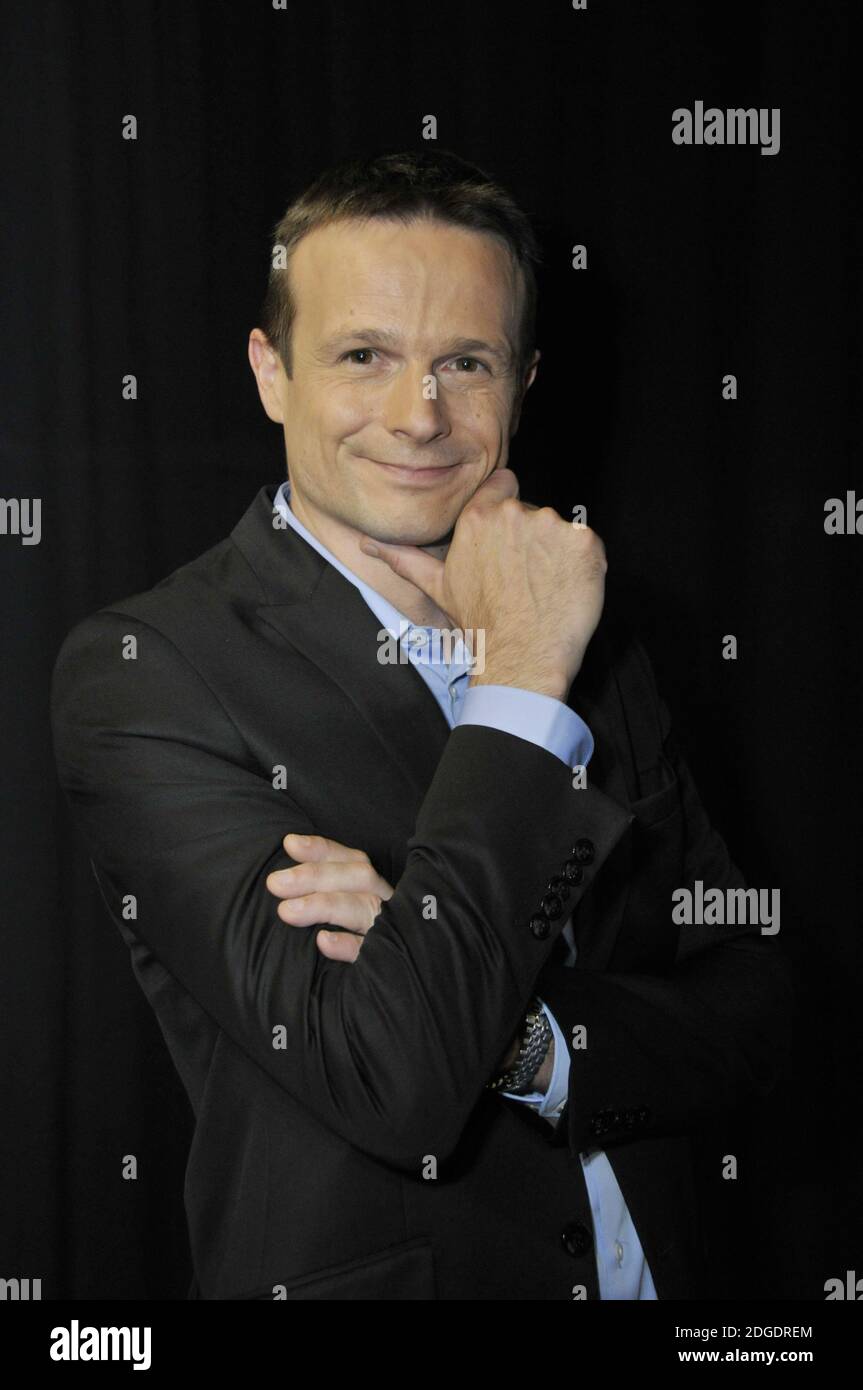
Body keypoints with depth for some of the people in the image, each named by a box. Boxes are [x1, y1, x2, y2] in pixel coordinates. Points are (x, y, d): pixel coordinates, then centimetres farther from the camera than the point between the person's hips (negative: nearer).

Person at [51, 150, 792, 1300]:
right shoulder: (139, 670, -18)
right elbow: (388, 1080, -27)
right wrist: (521, 681, -23)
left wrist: (509, 1030, -21)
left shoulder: (589, 642, -1)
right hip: (350, 1277, -4)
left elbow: (750, 1019, -4)